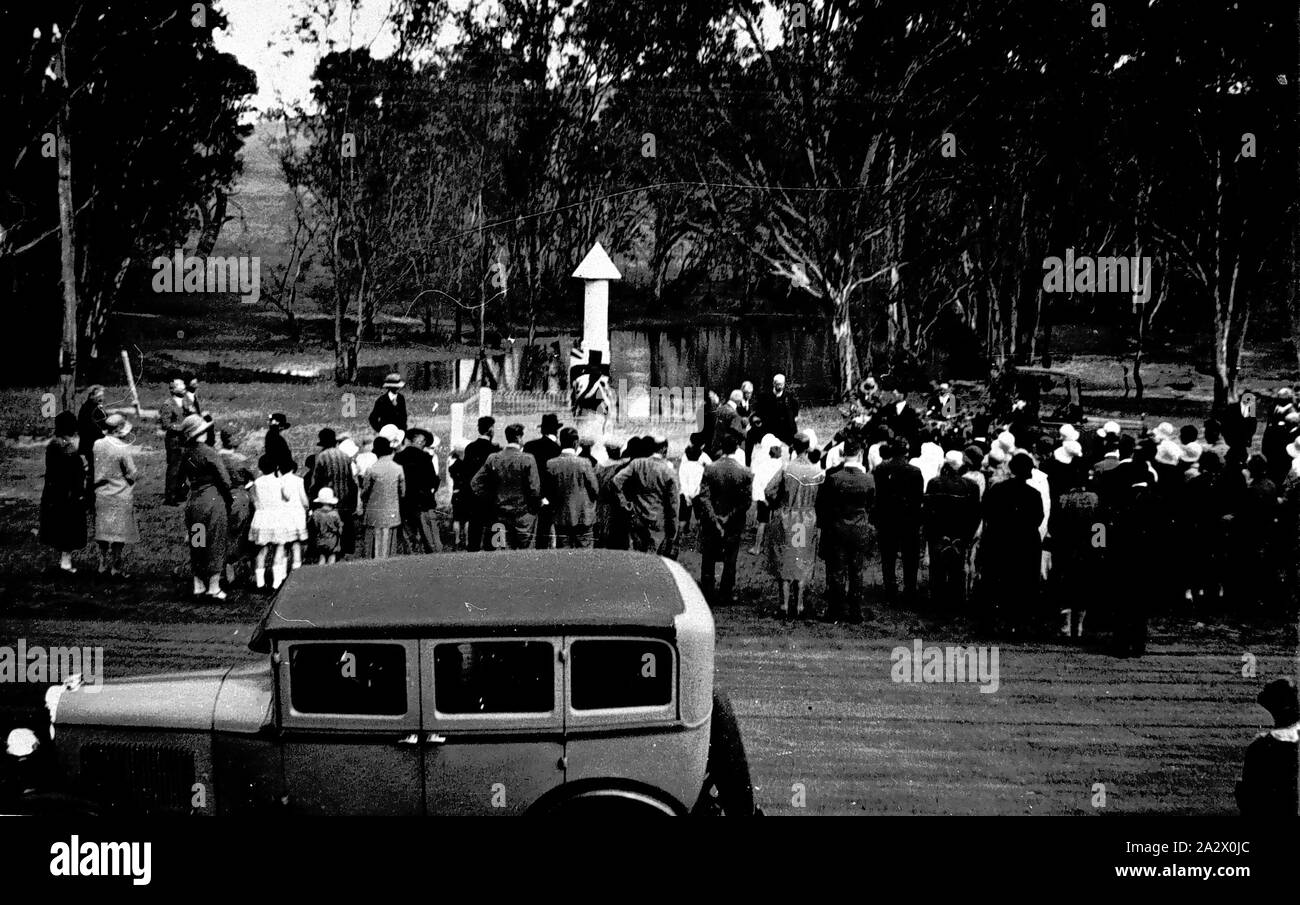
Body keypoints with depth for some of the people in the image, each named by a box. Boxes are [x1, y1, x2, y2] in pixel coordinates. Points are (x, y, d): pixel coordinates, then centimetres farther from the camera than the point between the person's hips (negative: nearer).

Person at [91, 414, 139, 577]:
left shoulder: (97, 445, -2)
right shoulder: (123, 449, -19)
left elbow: (94, 468, 8)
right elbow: (132, 474, -12)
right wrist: (136, 473, 7)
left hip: (101, 494, 5)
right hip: (120, 495, -5)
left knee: (103, 529, 14)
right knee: (119, 533, 3)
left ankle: (103, 564, 19)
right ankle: (117, 567, 6)